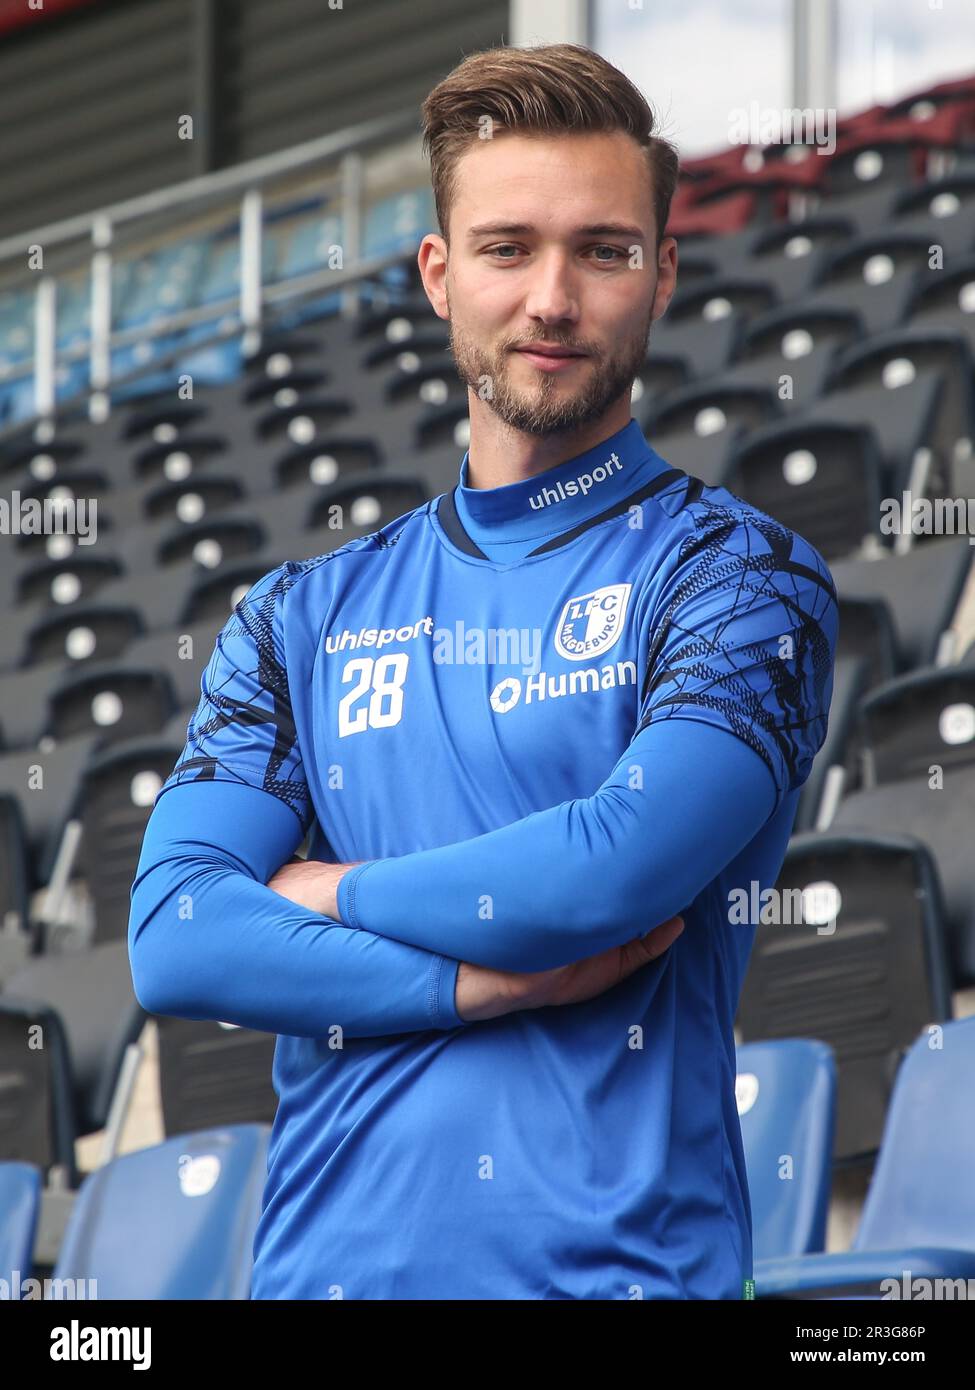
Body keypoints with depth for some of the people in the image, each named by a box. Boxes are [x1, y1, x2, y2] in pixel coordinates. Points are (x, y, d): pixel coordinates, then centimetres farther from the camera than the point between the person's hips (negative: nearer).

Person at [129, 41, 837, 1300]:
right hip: (328, 1255, 3)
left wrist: (324, 895, -2)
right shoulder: (304, 617, 11)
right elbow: (175, 939, -1)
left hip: (619, 1260, -3)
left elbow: (619, 866, -15)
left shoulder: (735, 572, 0)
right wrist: (493, 977, -11)